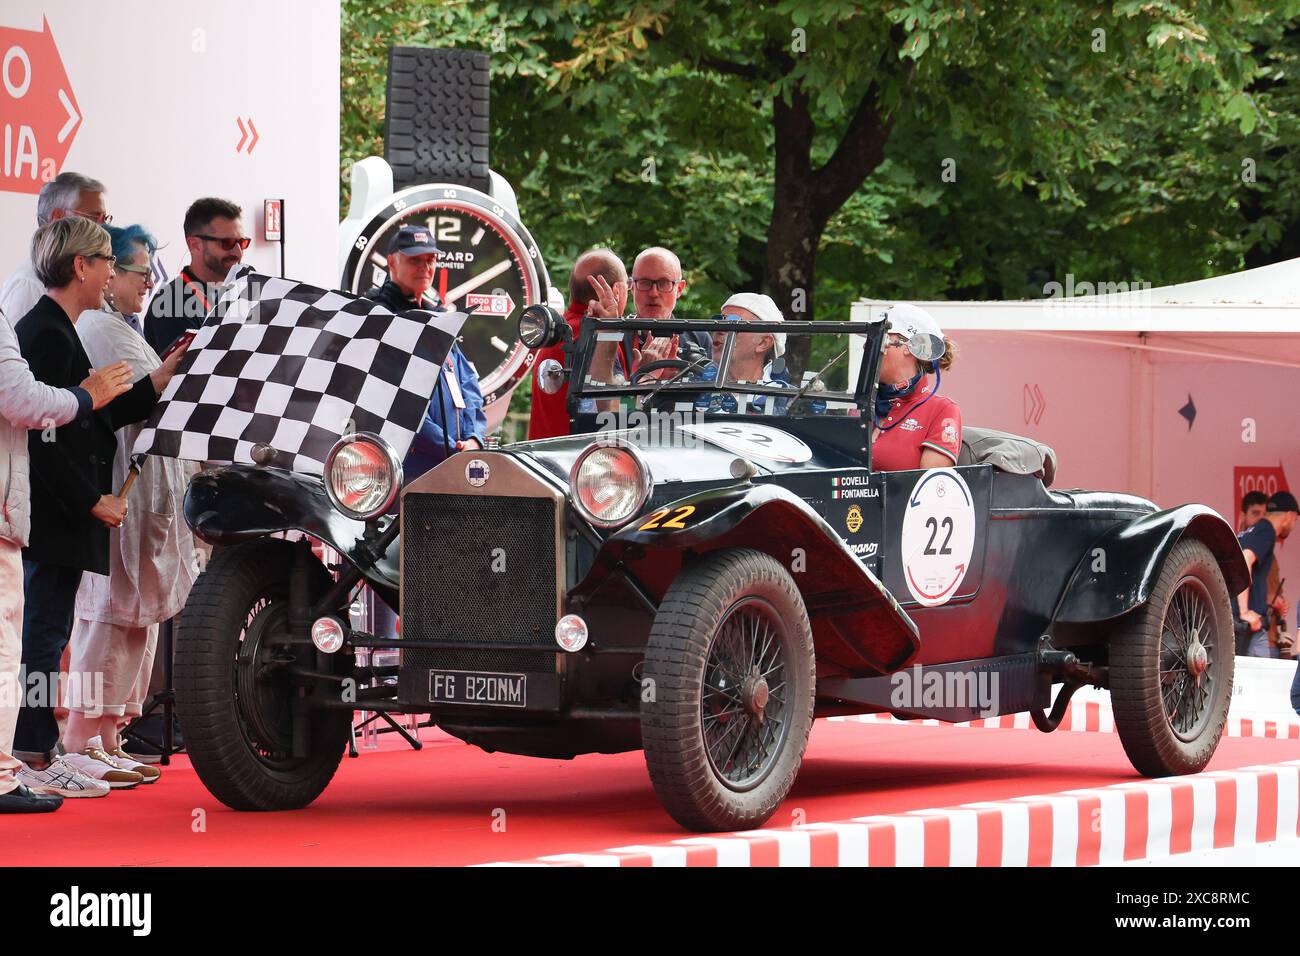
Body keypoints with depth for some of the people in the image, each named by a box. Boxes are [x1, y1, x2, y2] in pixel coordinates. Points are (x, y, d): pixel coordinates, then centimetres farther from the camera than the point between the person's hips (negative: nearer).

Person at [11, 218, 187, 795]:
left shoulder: (54, 330, 16)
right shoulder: (49, 335, -16)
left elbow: (92, 419, 15)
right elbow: (42, 437, -21)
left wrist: (160, 381, 14)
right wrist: (94, 500, -16)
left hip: (61, 514, 10)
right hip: (53, 511, -10)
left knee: (45, 633, 12)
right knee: (44, 634, -6)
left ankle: (42, 751, 18)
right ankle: (34, 762, -2)